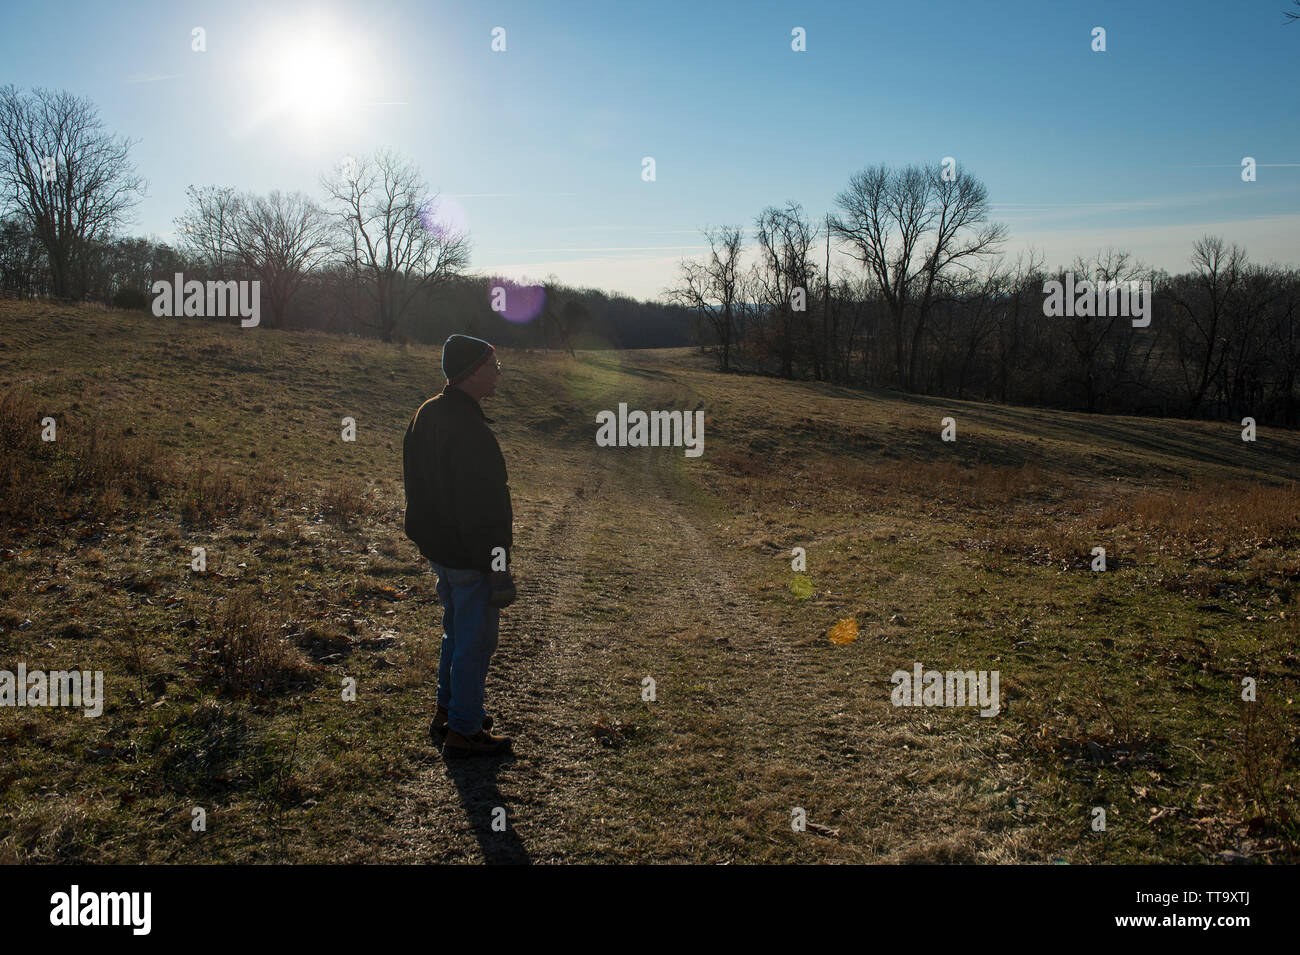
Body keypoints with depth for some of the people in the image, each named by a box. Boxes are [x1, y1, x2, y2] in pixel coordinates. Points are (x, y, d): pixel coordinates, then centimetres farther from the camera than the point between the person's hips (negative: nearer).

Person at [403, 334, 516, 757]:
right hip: (470, 559, -10)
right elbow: (485, 512, -26)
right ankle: (463, 731, 17)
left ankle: (447, 713, 37)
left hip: (437, 549, 10)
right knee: (476, 639, 4)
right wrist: (499, 572, -20)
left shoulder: (426, 415, 5)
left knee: (456, 630, 23)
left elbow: (418, 485, 15)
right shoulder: (471, 433, -27)